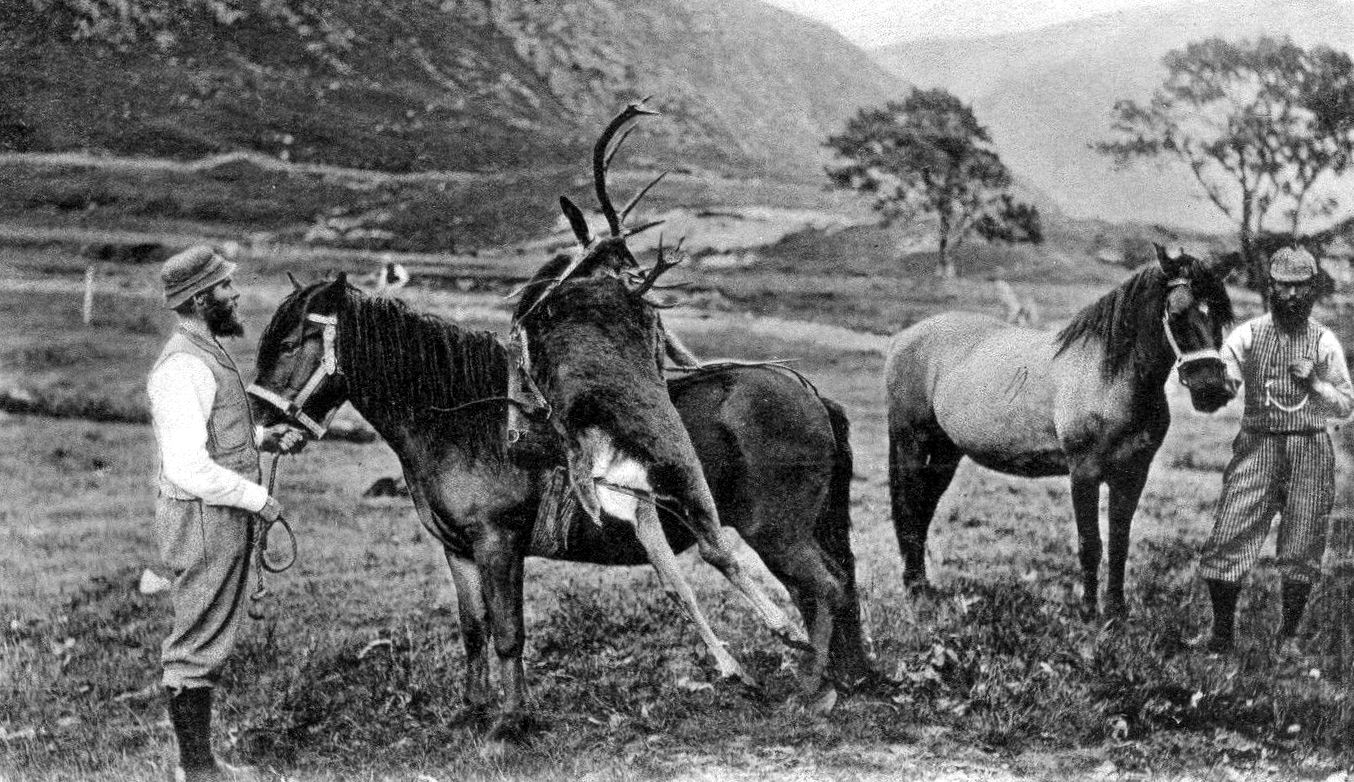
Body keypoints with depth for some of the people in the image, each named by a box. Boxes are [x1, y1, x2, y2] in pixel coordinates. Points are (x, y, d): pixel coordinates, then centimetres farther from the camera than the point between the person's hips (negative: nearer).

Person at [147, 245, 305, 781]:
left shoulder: (208, 353, 12)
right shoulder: (183, 366, -21)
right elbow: (188, 467, -27)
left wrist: (264, 437, 10)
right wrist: (257, 499, -18)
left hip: (222, 517, 11)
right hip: (203, 521, -11)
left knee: (207, 643, 16)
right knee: (199, 648, -1)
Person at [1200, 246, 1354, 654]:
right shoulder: (1249, 334, 4)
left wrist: (1314, 382, -10)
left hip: (1310, 450, 1)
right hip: (1257, 444, -1)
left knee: (1302, 548, 4)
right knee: (1228, 540, -6)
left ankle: (1290, 633, 21)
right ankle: (1222, 631, 8)